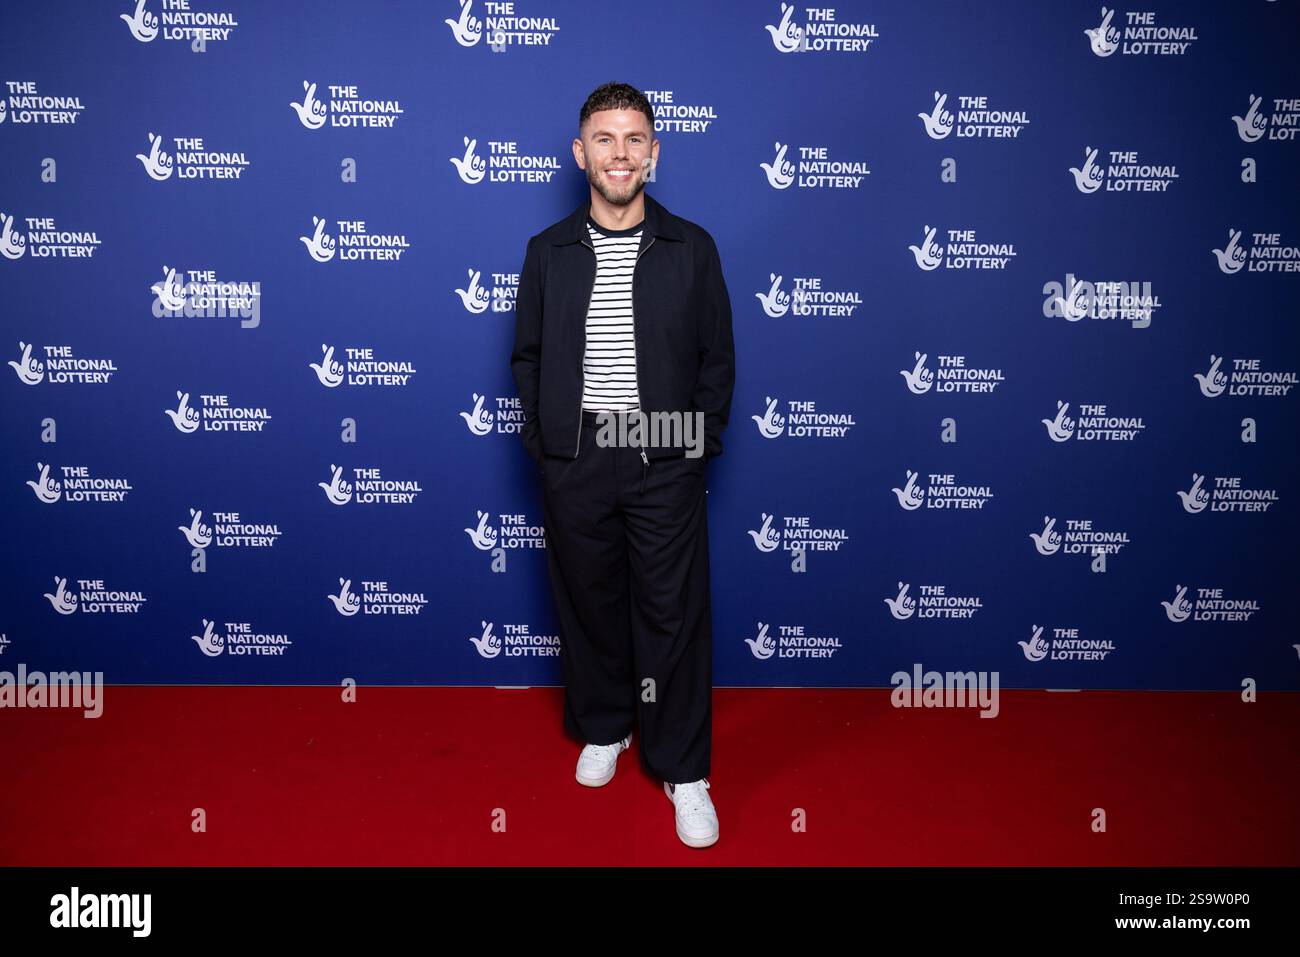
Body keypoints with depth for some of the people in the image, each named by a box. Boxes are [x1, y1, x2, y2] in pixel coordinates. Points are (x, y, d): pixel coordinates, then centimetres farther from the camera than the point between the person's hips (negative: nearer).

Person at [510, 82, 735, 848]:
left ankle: (684, 769, 16)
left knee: (674, 613, 2)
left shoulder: (691, 248, 1)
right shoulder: (549, 251, 4)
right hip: (575, 462, 2)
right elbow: (529, 356, 8)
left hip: (665, 462, -1)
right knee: (589, 603, 13)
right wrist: (544, 443, 0)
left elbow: (717, 358, 3)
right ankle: (604, 727, 35)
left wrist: (700, 445, -4)